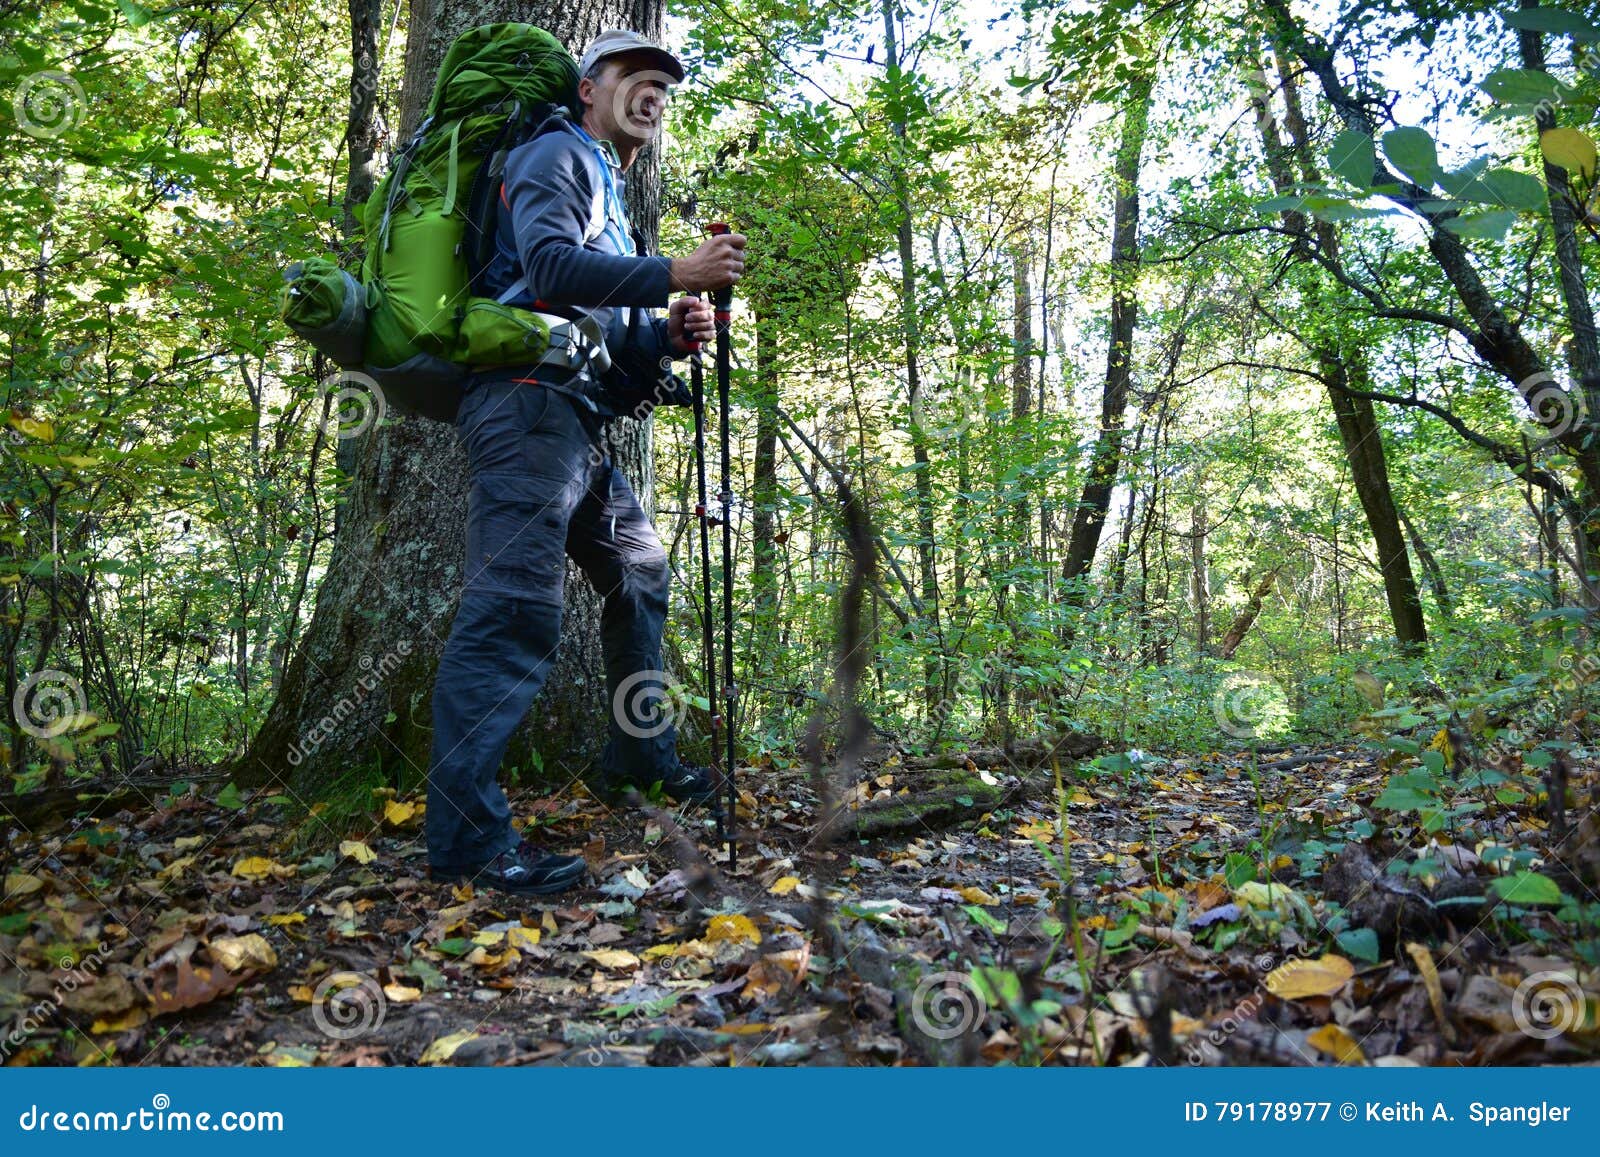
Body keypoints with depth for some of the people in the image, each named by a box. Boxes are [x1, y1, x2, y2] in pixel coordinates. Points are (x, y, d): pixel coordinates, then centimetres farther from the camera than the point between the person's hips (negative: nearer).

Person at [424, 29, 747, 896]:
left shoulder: (609, 197, 30)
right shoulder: (559, 156, 2)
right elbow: (548, 266, -17)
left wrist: (667, 335, 8)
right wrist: (672, 274, -25)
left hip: (574, 418, 11)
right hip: (526, 399, -11)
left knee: (640, 572, 17)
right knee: (515, 601, -19)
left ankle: (640, 758, 28)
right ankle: (465, 835, -19)